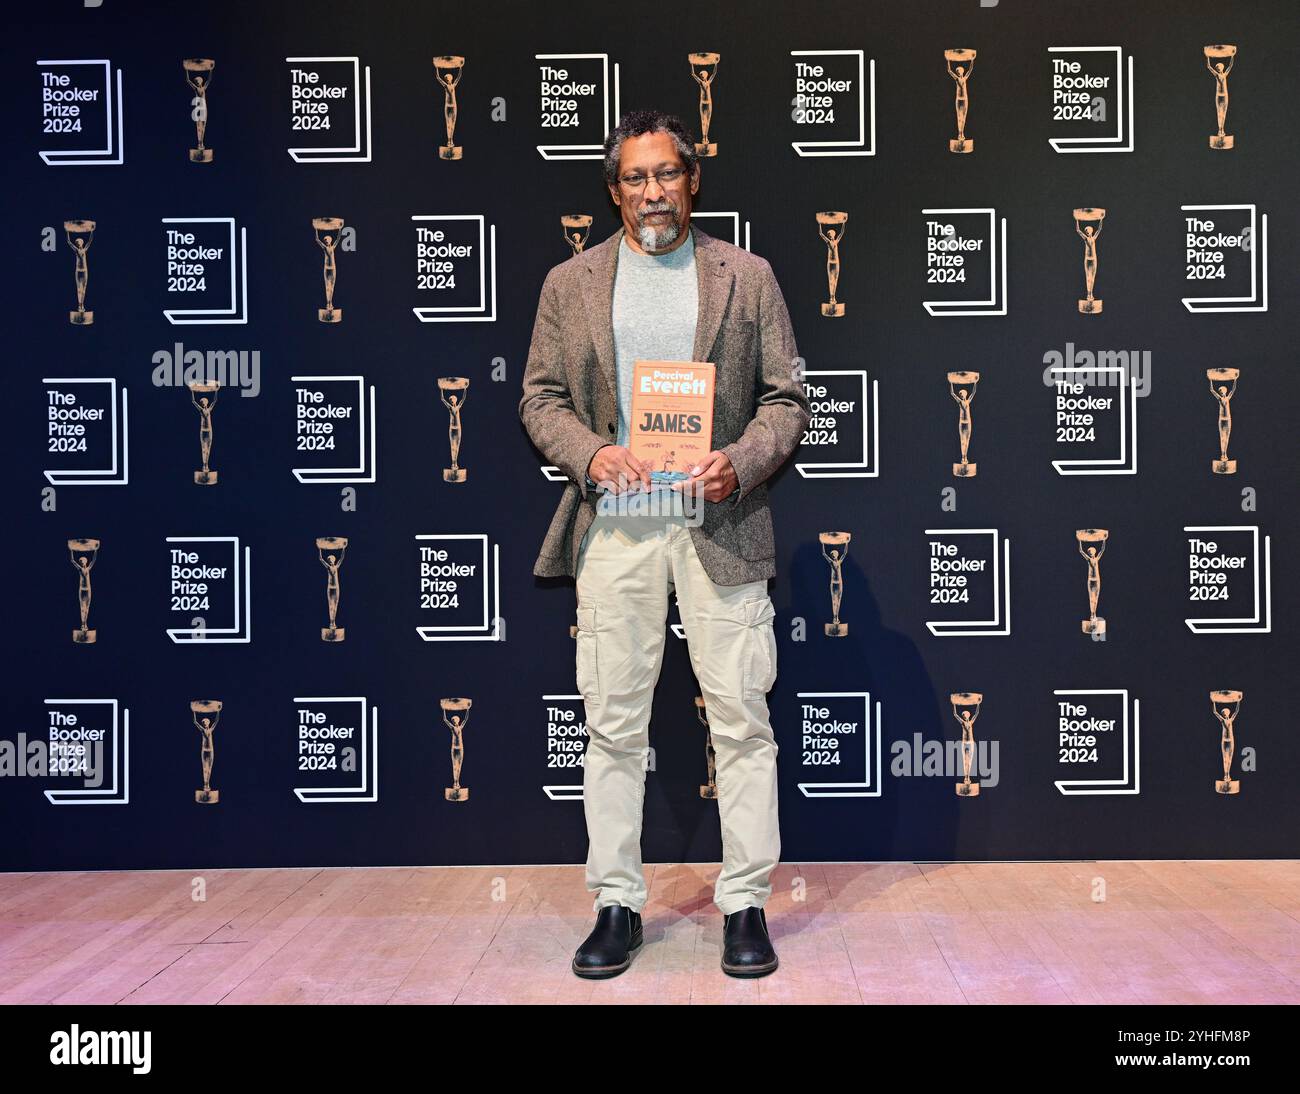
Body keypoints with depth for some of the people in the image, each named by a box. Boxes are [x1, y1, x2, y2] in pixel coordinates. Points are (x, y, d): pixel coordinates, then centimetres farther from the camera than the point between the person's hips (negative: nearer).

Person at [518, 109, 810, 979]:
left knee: (742, 722, 1)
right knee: (614, 725, 5)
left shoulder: (748, 277, 9)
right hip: (613, 527, 1)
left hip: (721, 526, 0)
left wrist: (740, 462, -12)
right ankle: (618, 906, 17)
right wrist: (589, 452, -9)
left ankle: (746, 906, 14)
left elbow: (787, 399, 6)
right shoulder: (570, 284, 11)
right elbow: (540, 398, 10)